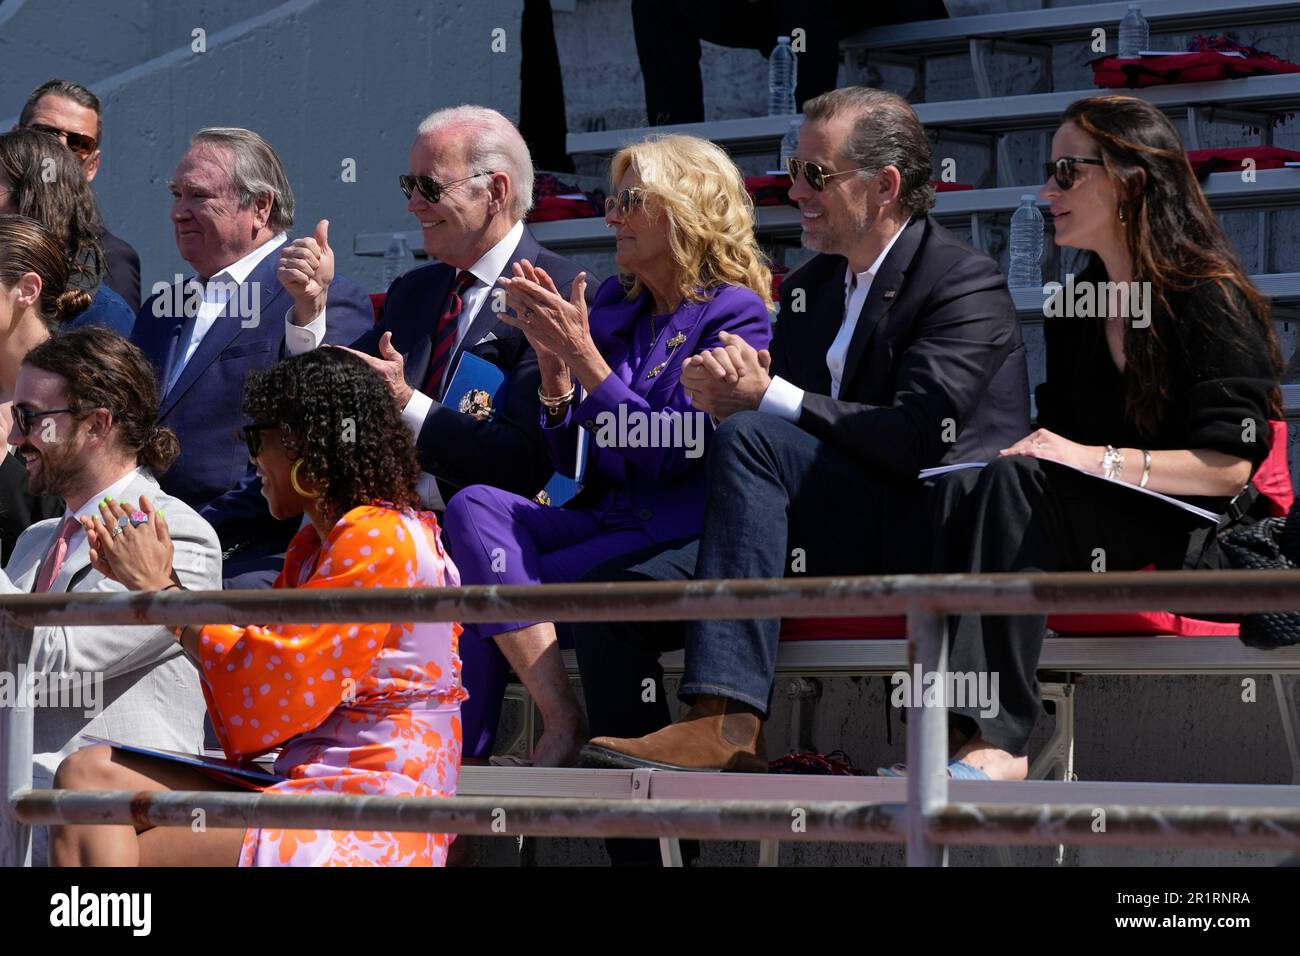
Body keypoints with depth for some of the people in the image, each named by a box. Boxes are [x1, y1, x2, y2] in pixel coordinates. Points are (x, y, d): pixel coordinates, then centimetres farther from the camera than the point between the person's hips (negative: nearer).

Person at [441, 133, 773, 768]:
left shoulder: (735, 312, -5)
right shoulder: (616, 304, 16)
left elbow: (669, 453, -14)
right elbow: (568, 457, 16)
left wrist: (582, 354, -17)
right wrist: (551, 359, -2)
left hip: (676, 535, -7)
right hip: (604, 518, 7)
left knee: (487, 586, -24)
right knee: (475, 507, -24)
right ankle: (559, 723, -31)